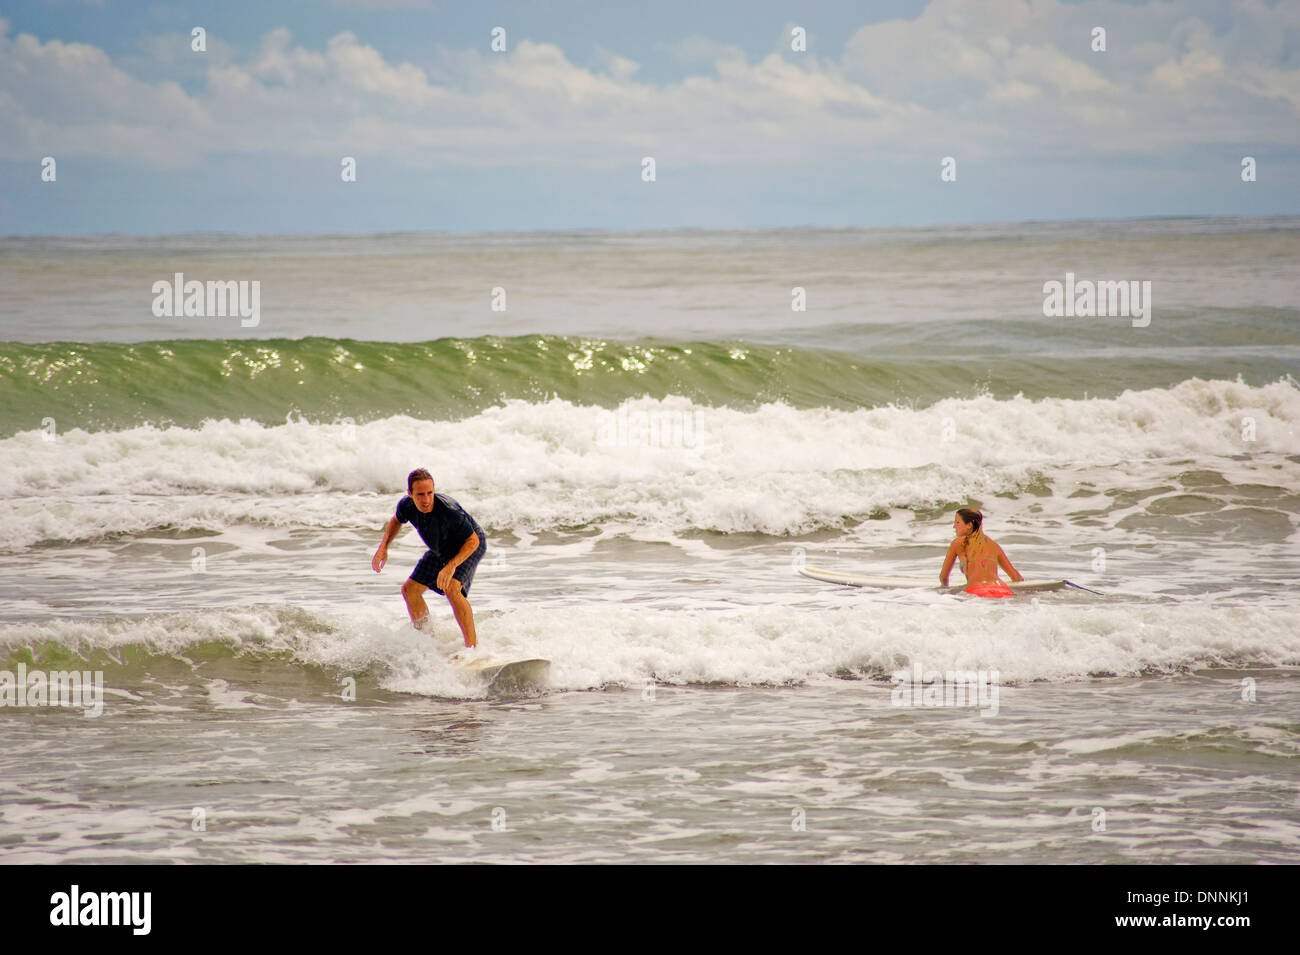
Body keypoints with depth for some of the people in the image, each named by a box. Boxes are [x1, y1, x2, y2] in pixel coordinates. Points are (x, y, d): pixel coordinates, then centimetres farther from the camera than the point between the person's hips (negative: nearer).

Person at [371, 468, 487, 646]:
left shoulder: (449, 510, -39)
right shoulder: (406, 506, -21)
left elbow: (473, 541, -28)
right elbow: (396, 521, 6)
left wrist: (451, 566, -40)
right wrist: (383, 547, -7)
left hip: (469, 546, -7)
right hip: (441, 550, 7)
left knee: (452, 589, -30)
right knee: (410, 590, 5)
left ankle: (473, 646, -25)